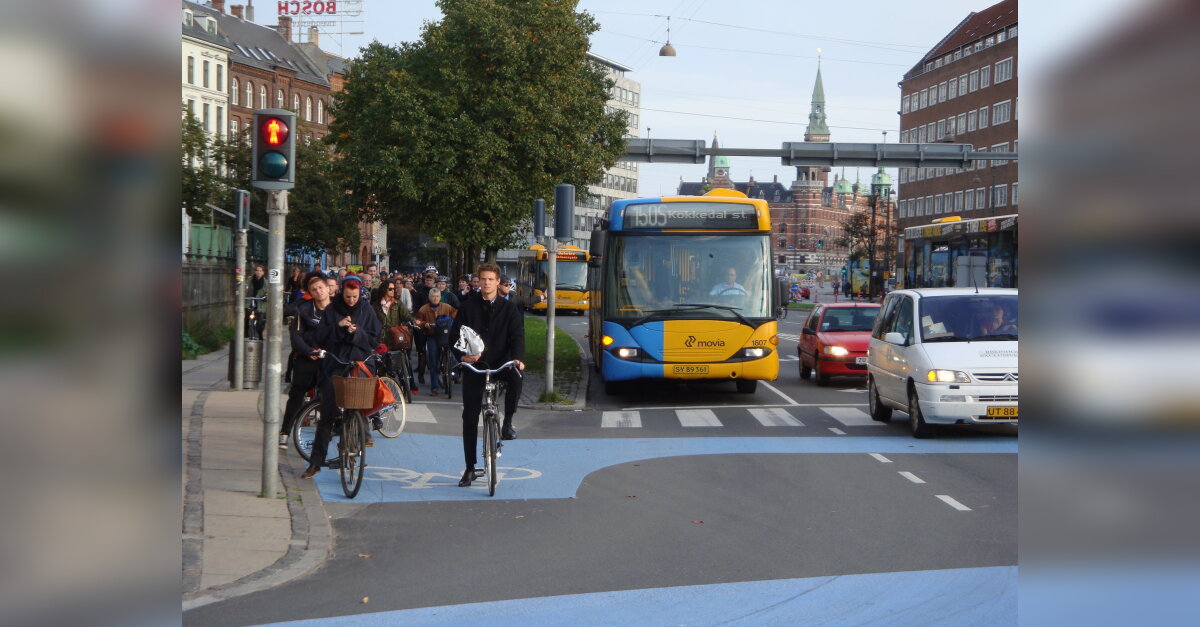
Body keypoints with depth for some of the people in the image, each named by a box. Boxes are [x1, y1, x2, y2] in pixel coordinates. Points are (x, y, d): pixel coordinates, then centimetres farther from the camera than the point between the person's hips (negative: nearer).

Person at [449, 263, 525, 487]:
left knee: (515, 376, -36)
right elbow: (455, 335, 4)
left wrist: (517, 358, -25)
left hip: (500, 364, -1)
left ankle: (508, 422, -14)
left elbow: (517, 336, -4)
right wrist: (463, 354, -17)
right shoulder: (469, 307, 7)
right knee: (469, 417, 0)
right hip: (474, 366, 2)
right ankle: (470, 469, 11)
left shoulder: (509, 308, 5)